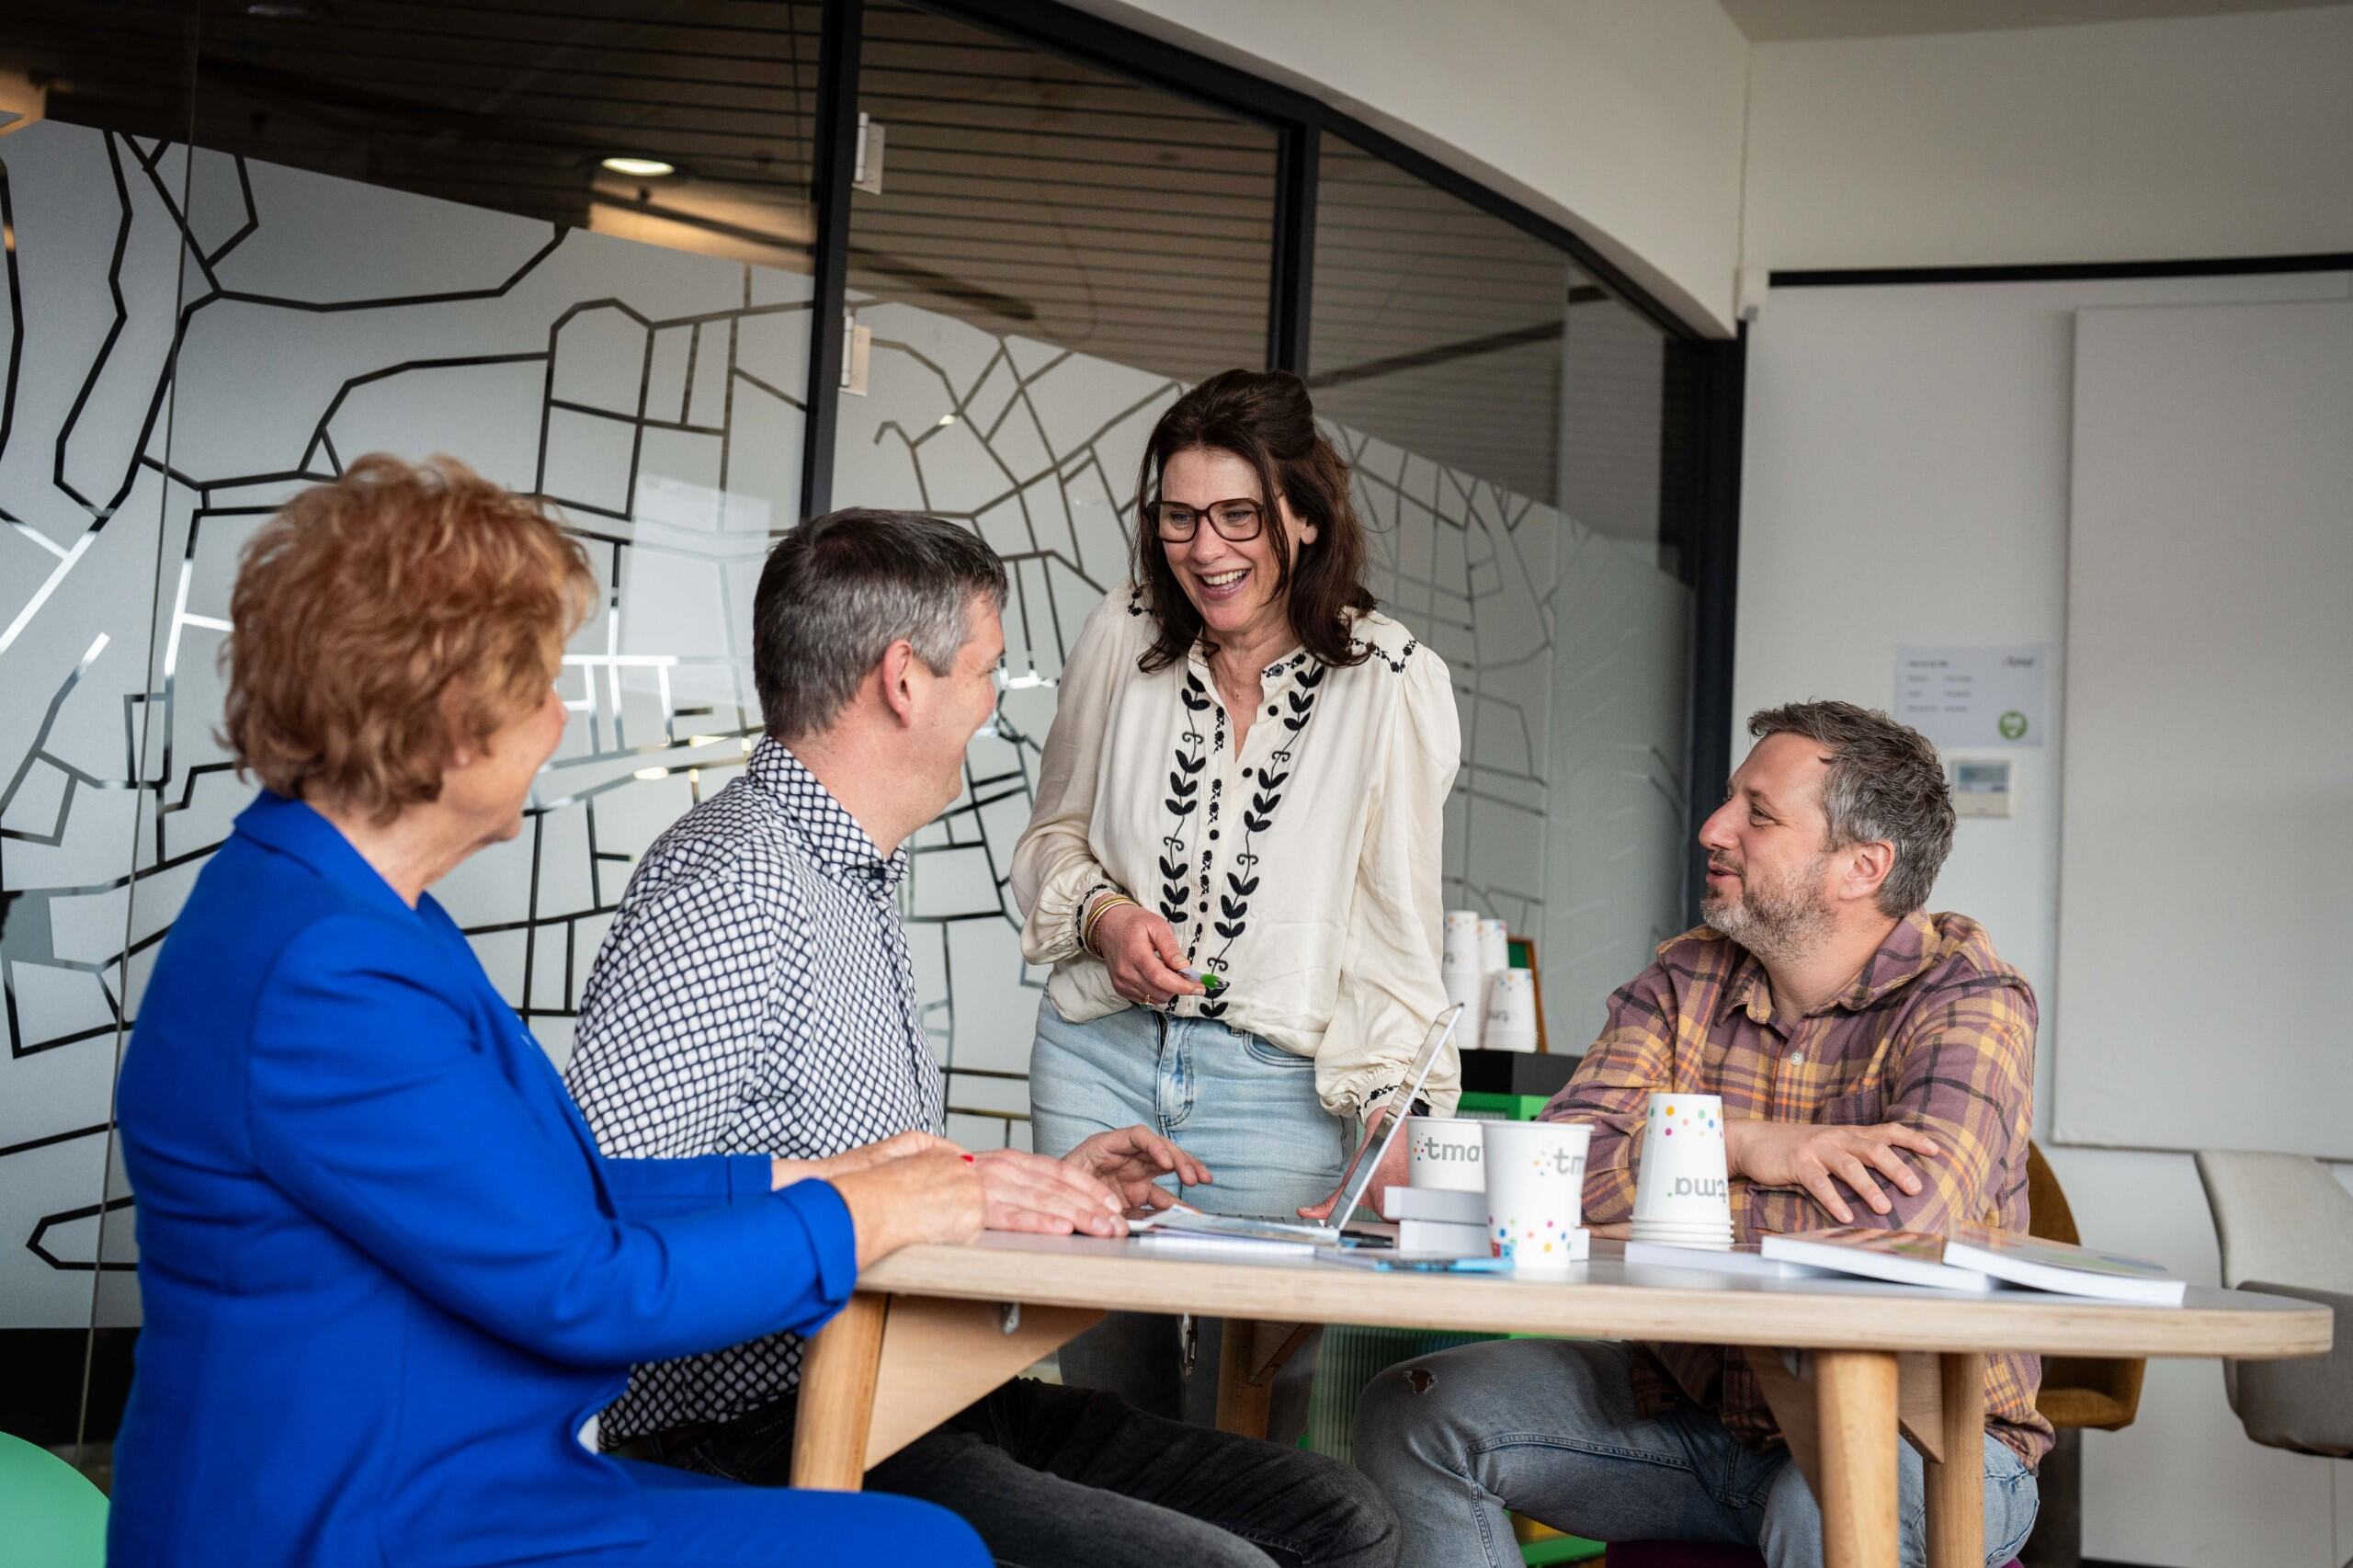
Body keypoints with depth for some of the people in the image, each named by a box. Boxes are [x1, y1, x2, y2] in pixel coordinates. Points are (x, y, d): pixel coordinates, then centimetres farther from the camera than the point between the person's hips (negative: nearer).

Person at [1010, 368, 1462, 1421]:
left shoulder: (1391, 682, -9)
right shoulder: (1123, 634, 0)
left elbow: (1396, 923, -9)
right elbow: (1055, 831, 13)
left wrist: (1392, 1119, -18)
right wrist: (1103, 915, -7)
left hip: (1277, 1086, -3)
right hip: (1095, 1057, 3)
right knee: (1102, 1374, 11)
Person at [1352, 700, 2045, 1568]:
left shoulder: (1971, 1001, -14)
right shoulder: (1687, 981, 2)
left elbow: (1896, 1223, -31)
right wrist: (1736, 1145, -25)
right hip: (1695, 1408, 6)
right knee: (1411, 1415, -6)